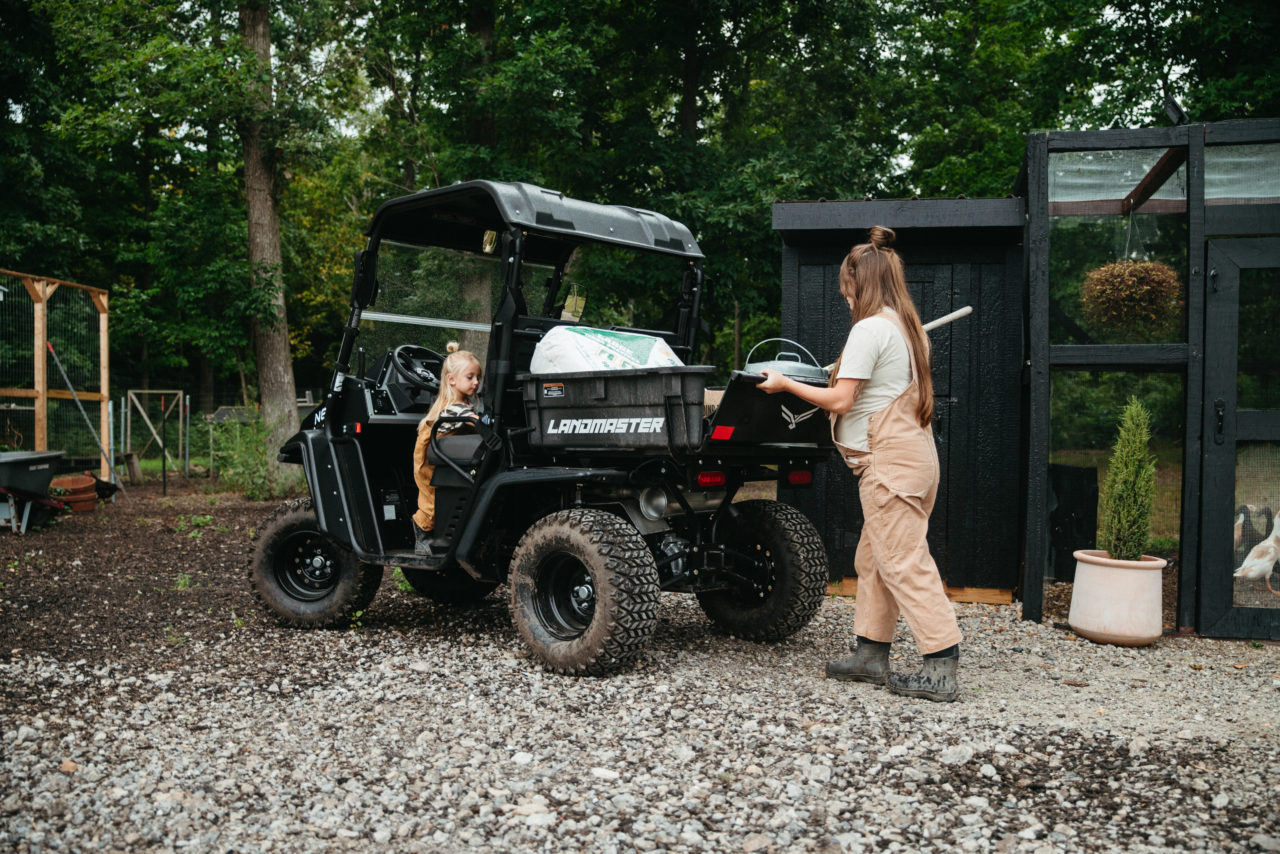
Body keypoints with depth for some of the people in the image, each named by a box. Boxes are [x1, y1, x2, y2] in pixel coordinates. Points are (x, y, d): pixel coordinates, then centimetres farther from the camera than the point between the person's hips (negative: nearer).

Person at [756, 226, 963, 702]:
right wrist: (849, 373, 29)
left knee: (904, 563, -6)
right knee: (873, 558, 15)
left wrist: (786, 384, -6)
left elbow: (840, 400, -16)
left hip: (889, 459, -10)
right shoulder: (908, 327, 16)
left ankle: (942, 667, -3)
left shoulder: (870, 328, -13)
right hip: (914, 451, 10)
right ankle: (871, 654, 21)